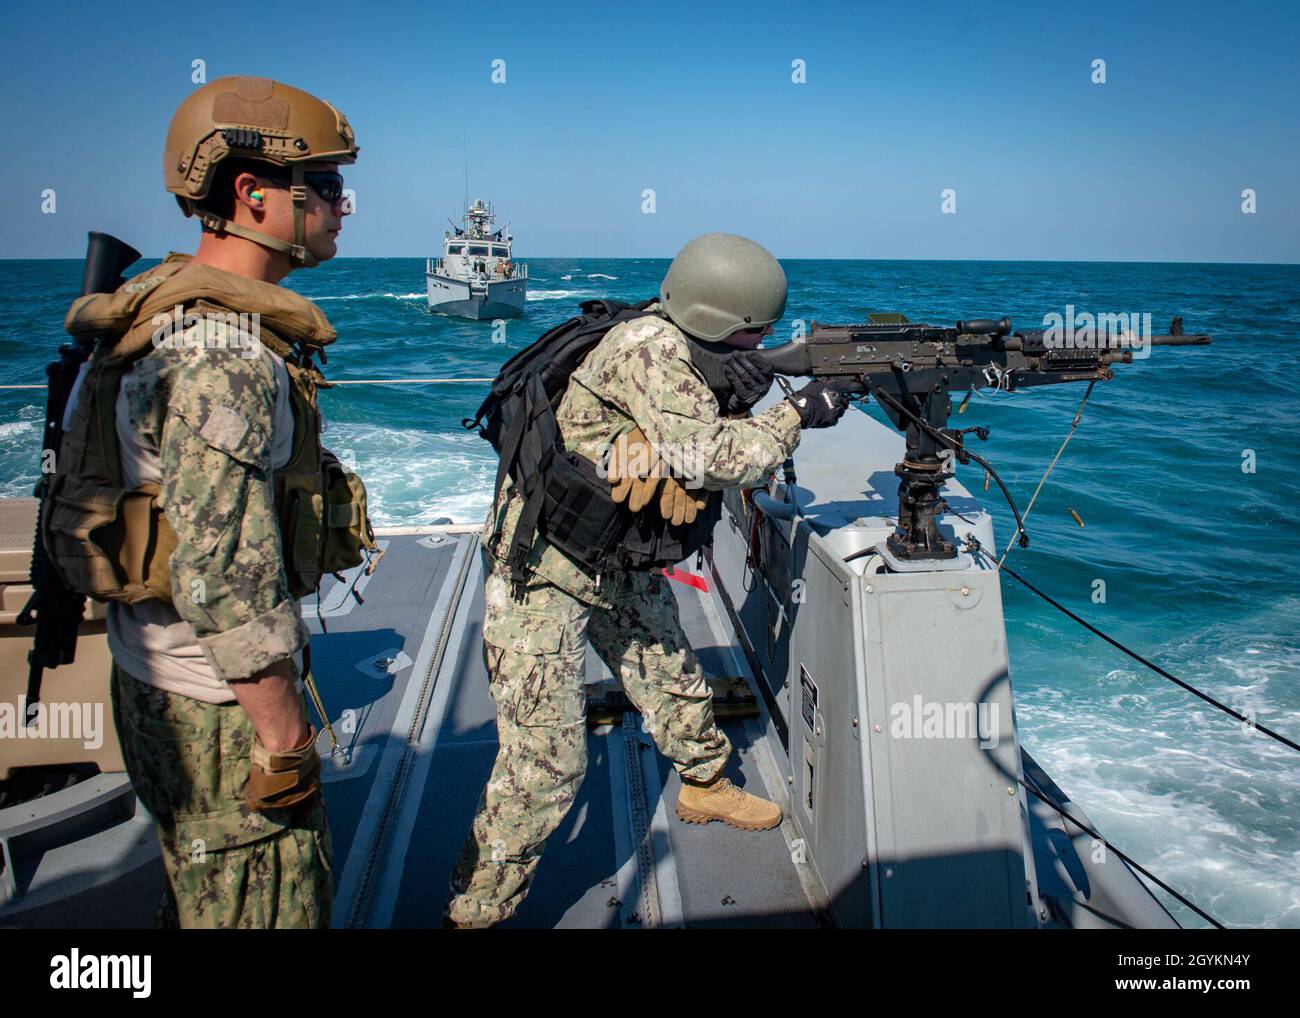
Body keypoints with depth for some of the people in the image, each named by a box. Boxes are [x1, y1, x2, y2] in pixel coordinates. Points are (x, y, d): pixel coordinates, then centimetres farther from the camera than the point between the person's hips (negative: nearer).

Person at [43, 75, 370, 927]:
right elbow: (225, 577, -28)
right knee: (270, 905, 7)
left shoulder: (177, 316, 8)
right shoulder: (224, 356, -24)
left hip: (161, 680, 10)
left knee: (204, 897, 26)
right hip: (220, 704, -10)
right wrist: (287, 741, -20)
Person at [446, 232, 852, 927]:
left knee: (671, 671, 23)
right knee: (546, 760, -7)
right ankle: (475, 911, 9)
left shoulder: (687, 349, 3)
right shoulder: (649, 349, -25)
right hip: (543, 569, -9)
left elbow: (716, 449, 4)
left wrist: (733, 401, -16)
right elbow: (705, 461, -32)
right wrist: (799, 412, -20)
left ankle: (705, 786, 50)